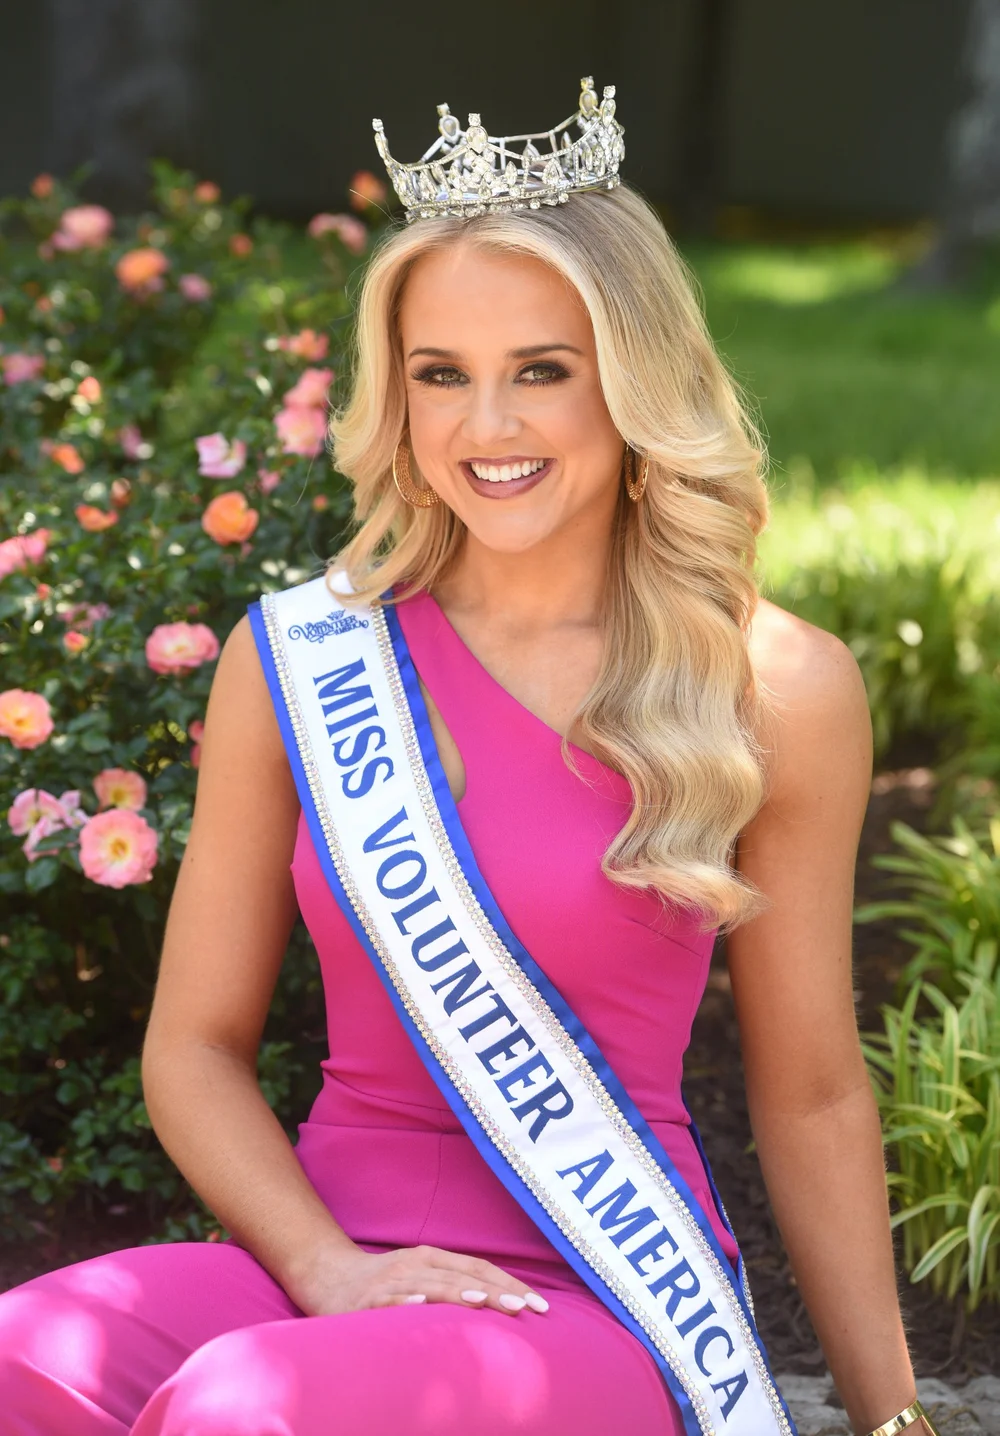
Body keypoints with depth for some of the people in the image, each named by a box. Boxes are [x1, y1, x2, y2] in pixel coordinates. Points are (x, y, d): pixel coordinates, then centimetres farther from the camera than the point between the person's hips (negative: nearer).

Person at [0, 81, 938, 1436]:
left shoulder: (780, 691, -2)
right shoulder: (295, 657, 2)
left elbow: (811, 1099, 7)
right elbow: (196, 1043, 7)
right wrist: (326, 1266, -11)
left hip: (608, 1305, -2)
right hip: (331, 1259, 3)